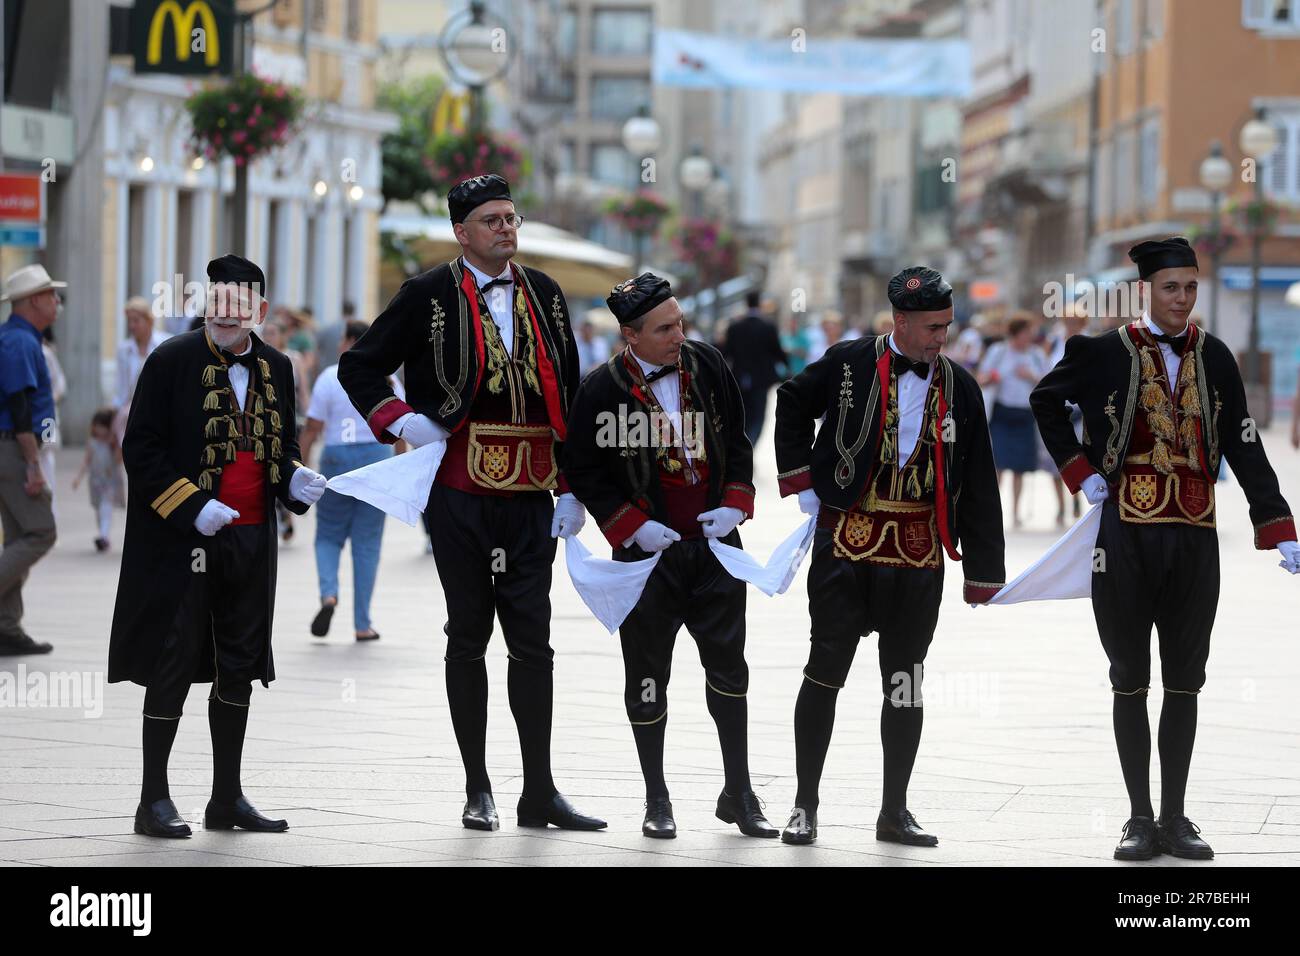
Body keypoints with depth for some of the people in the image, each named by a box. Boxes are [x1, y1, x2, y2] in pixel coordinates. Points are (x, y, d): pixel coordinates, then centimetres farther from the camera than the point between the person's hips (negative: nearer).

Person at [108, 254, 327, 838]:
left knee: (239, 668, 11)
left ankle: (227, 798, 20)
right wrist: (191, 507, -19)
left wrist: (294, 482, -3)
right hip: (180, 541, -6)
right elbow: (141, 449, -10)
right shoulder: (172, 361, -8)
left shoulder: (275, 368, 9)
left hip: (250, 542, 6)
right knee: (172, 666, -2)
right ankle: (154, 801, 4)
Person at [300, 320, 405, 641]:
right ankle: (362, 624, 5)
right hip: (378, 460, 2)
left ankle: (329, 594, -14)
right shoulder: (388, 379, 3)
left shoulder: (330, 377, -6)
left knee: (328, 536, 13)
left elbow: (312, 428, -8)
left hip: (337, 459, -2)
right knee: (367, 545, 7)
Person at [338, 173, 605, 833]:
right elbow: (359, 367, 4)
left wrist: (571, 488, 8)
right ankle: (478, 790, 13)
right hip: (461, 492, -3)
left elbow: (568, 399, 14)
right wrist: (400, 422, -12)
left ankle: (540, 791, 8)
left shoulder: (544, 295, 11)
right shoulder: (431, 296, -2)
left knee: (532, 641, 3)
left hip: (530, 498, 3)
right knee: (469, 637, 5)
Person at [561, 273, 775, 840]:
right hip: (648, 552, -3)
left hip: (714, 540, 3)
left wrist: (735, 504, -1)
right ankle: (656, 800, 16)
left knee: (728, 664, 3)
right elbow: (582, 471, -4)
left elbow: (738, 441, 11)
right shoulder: (603, 391, -11)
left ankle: (738, 793, 14)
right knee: (648, 676, 4)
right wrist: (632, 526, -11)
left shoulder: (707, 366, 1)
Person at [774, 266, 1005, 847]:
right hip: (847, 542, -2)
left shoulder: (959, 388, 4)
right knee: (826, 671, -1)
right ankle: (805, 804, 9)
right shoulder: (848, 364, -4)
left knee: (906, 683, 7)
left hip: (920, 554, 3)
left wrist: (983, 574, 5)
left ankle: (894, 811, 16)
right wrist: (803, 484, 6)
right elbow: (792, 405, 12)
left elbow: (978, 487, 6)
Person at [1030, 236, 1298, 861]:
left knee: (1184, 683, 7)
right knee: (1131, 681, 4)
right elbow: (1045, 401, 13)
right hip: (1126, 539, -2)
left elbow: (1247, 452, 4)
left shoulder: (1214, 358, 4)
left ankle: (1175, 819, 15)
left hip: (1195, 540, 2)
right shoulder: (1104, 353, -3)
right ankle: (1140, 819, 11)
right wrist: (1079, 472, 3)